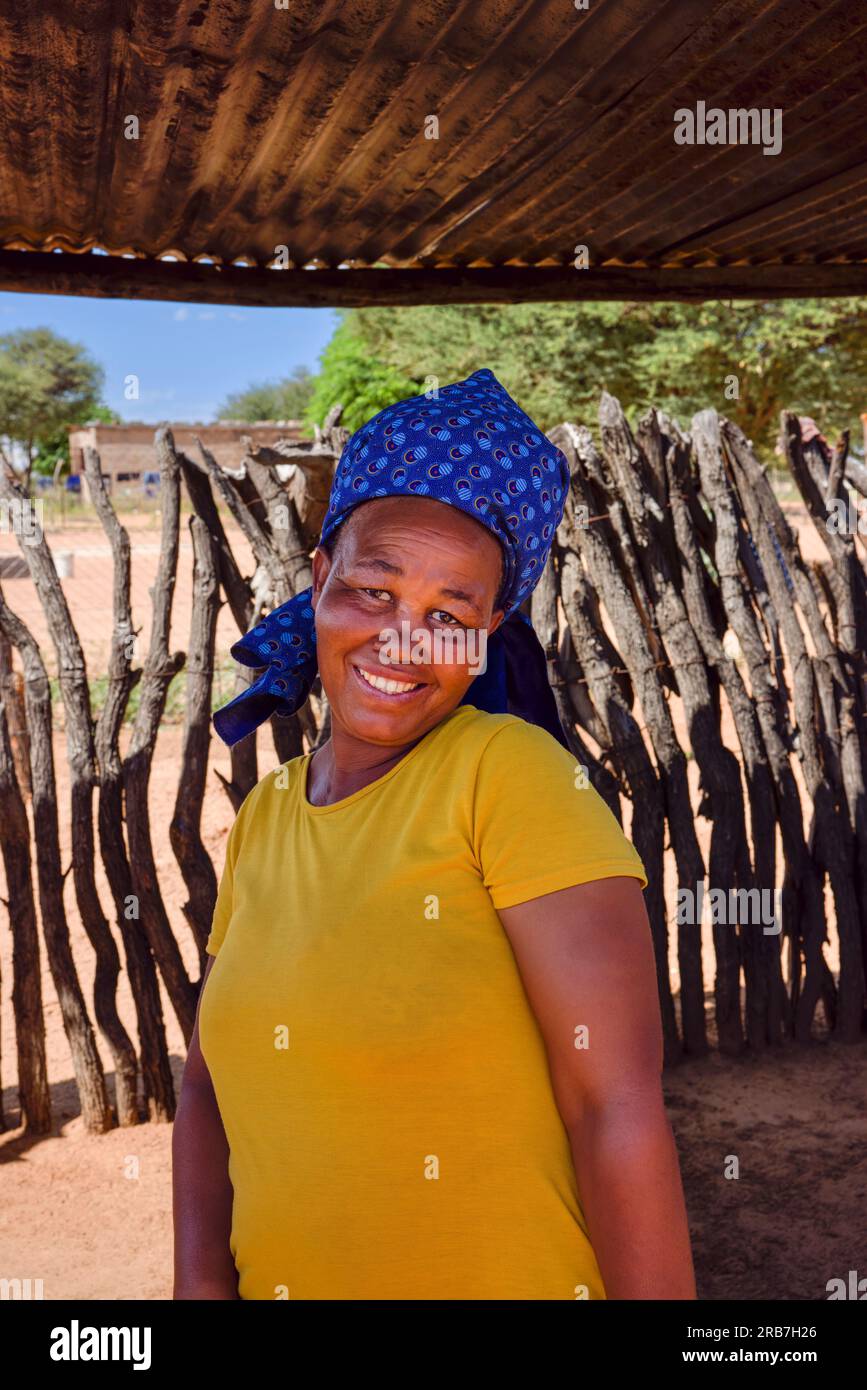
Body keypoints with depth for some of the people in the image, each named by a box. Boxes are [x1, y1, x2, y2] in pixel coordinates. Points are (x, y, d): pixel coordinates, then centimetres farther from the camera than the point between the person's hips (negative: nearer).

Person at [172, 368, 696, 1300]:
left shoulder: (515, 772, -18)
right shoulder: (265, 816, 0)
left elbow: (620, 1104, -21)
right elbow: (211, 1083, 4)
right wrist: (202, 1280, -9)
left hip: (512, 1277, -5)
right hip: (281, 1277, 5)